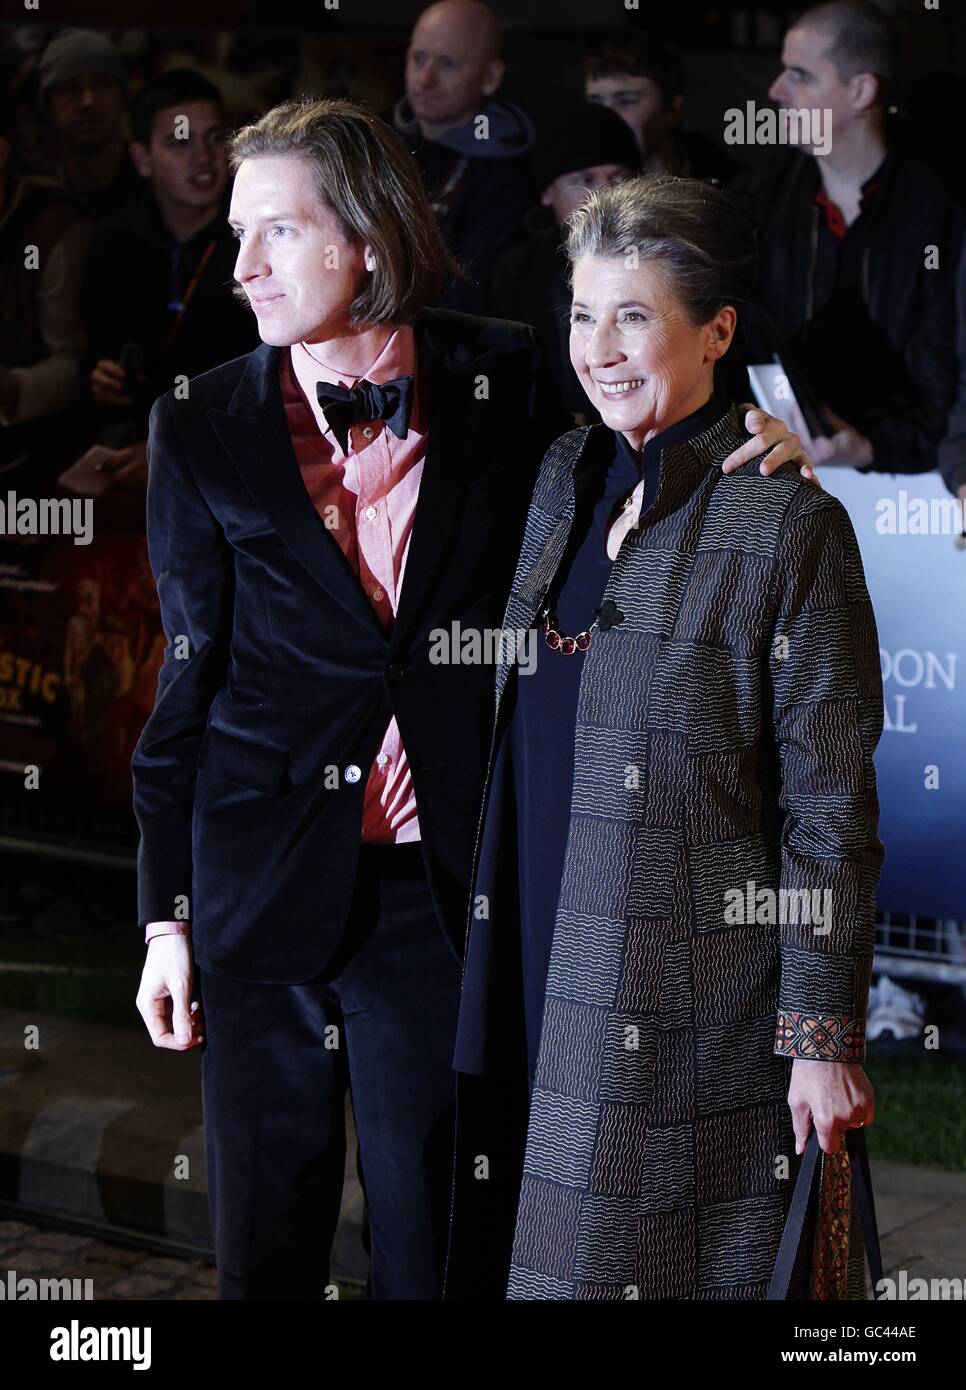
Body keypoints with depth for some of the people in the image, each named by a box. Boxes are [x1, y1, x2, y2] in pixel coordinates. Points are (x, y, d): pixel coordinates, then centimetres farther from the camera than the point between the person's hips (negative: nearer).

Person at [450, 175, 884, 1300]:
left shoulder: (787, 521, -12)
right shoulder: (566, 476, 8)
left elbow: (830, 808, -11)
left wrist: (824, 1036, -13)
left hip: (687, 1008, -6)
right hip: (541, 971, 6)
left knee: (665, 1262, 2)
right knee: (556, 1252, 12)